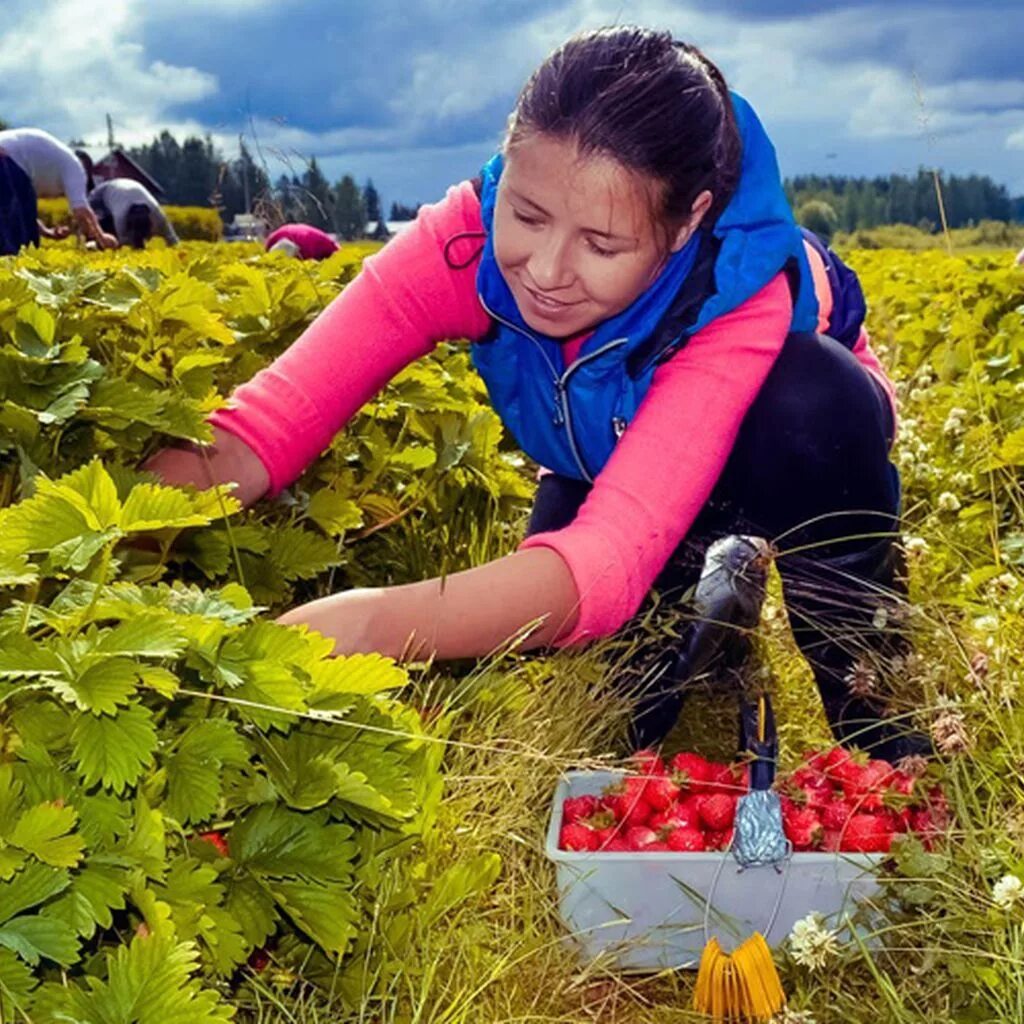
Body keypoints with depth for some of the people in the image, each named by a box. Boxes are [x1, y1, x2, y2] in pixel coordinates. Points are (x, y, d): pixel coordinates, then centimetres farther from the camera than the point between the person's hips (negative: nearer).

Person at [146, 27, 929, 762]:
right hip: (618, 465, 2)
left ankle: (860, 683, -13)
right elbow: (270, 420, -38)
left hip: (799, 448, -1)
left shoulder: (742, 295, -42)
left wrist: (370, 627, -69)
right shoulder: (465, 239, -33)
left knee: (808, 394, -37)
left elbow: (613, 556, -54)